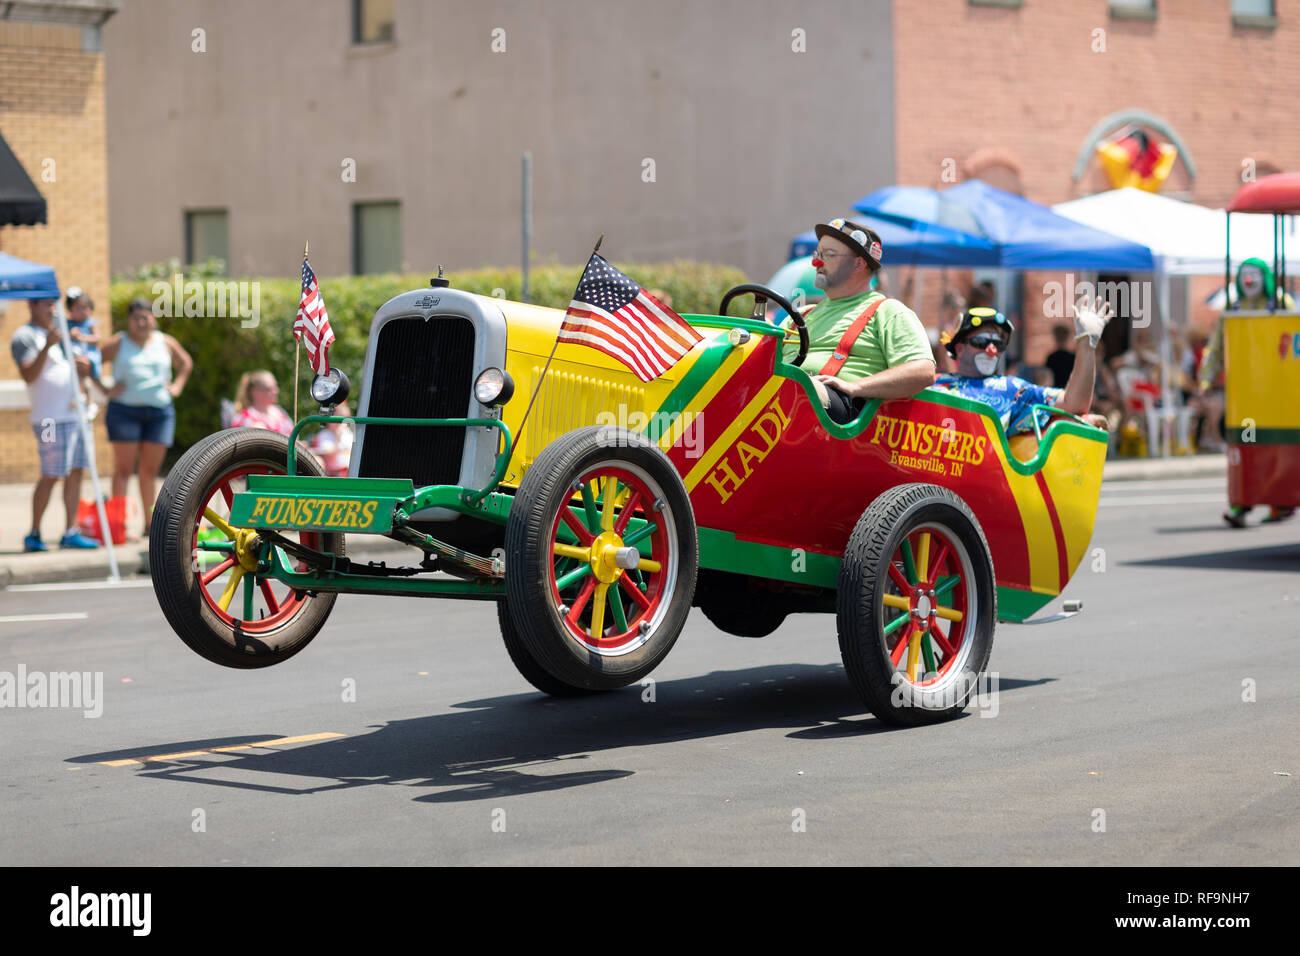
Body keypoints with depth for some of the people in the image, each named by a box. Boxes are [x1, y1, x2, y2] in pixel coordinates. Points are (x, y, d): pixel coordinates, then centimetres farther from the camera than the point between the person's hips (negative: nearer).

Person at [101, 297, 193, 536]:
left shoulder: (166, 343, 11)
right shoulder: (117, 344, 0)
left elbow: (186, 364, 28)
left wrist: (177, 386, 14)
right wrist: (105, 390, -5)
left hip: (160, 411, 3)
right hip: (124, 411, -3)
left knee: (150, 470, 5)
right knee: (124, 469, -6)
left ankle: (149, 524, 11)